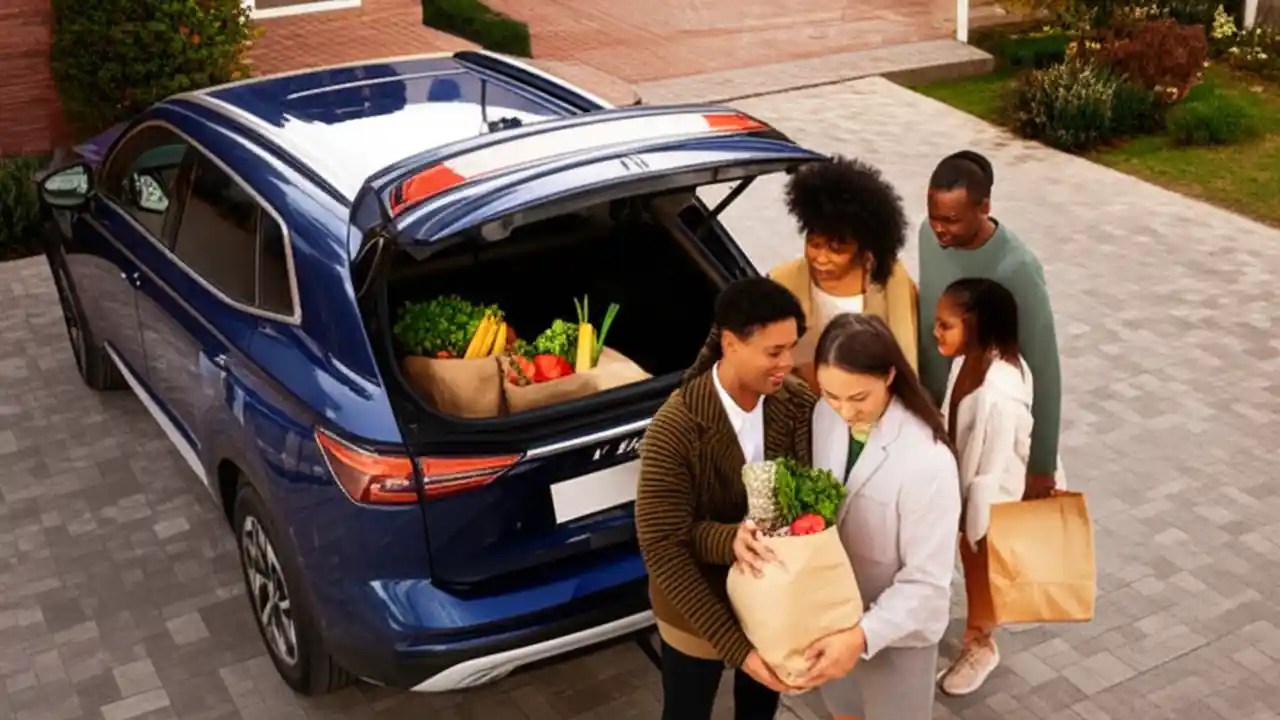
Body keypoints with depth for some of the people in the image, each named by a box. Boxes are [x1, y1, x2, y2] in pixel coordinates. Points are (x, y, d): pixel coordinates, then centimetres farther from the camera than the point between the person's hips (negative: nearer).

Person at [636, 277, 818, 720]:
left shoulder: (799, 405, -15)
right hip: (698, 611, -4)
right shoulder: (675, 430, -29)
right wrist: (735, 645, -32)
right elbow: (662, 548, -28)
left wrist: (755, 535, -37)